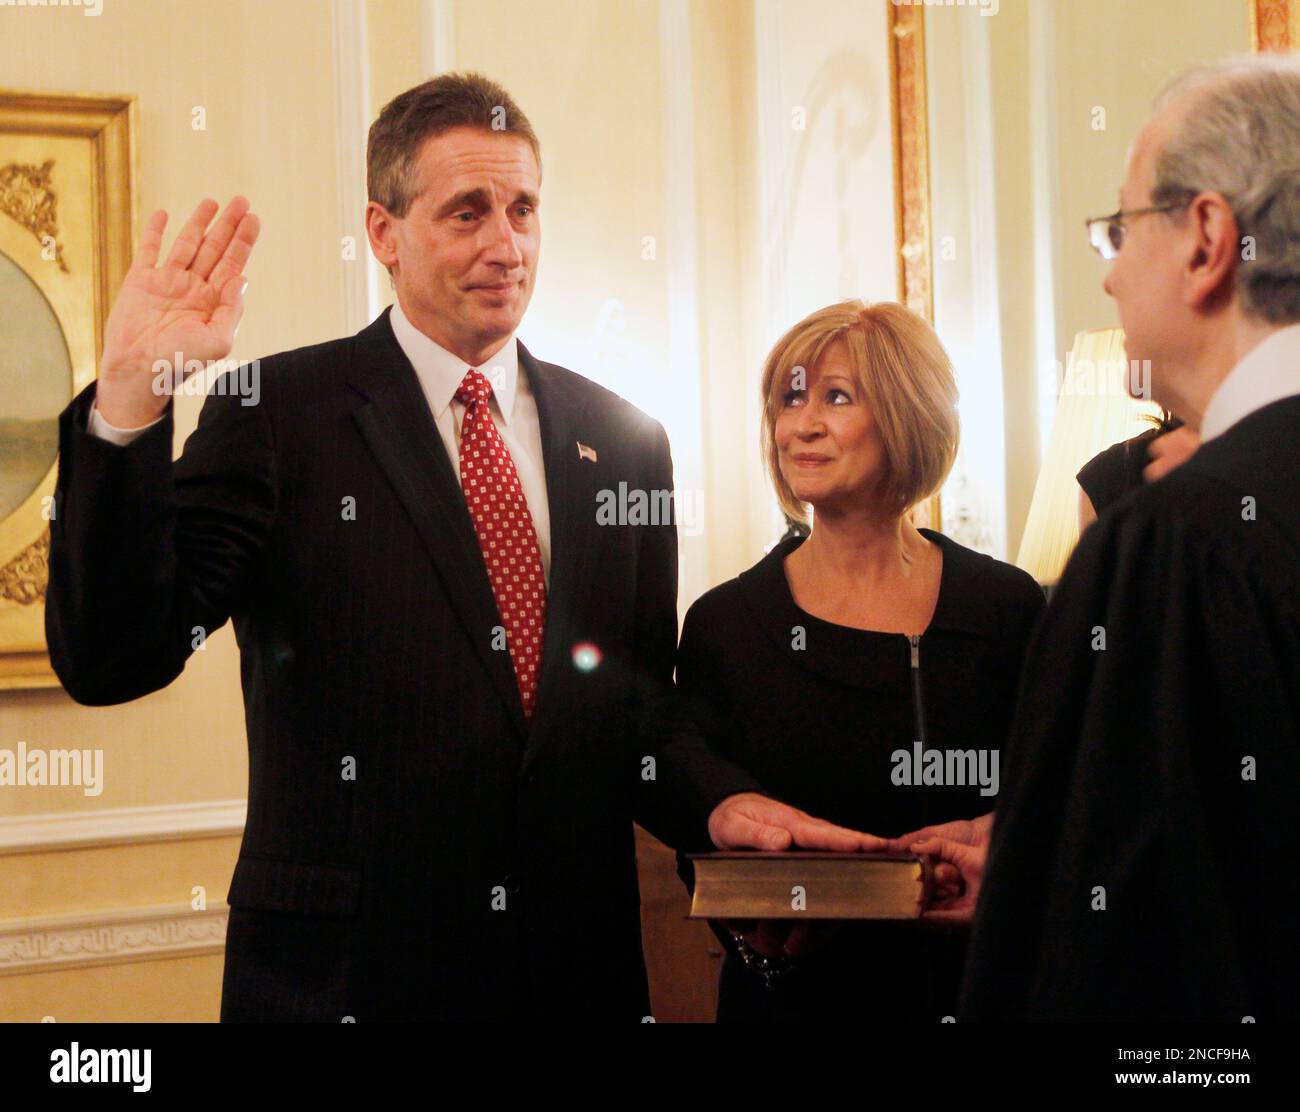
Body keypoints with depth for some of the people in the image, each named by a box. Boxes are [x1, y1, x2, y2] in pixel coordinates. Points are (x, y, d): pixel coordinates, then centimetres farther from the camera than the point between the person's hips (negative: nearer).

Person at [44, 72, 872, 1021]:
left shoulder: (622, 438, 8)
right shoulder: (277, 412, -5)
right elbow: (109, 663, -14)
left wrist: (720, 801, -6)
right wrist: (130, 396, -23)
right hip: (346, 974, -3)